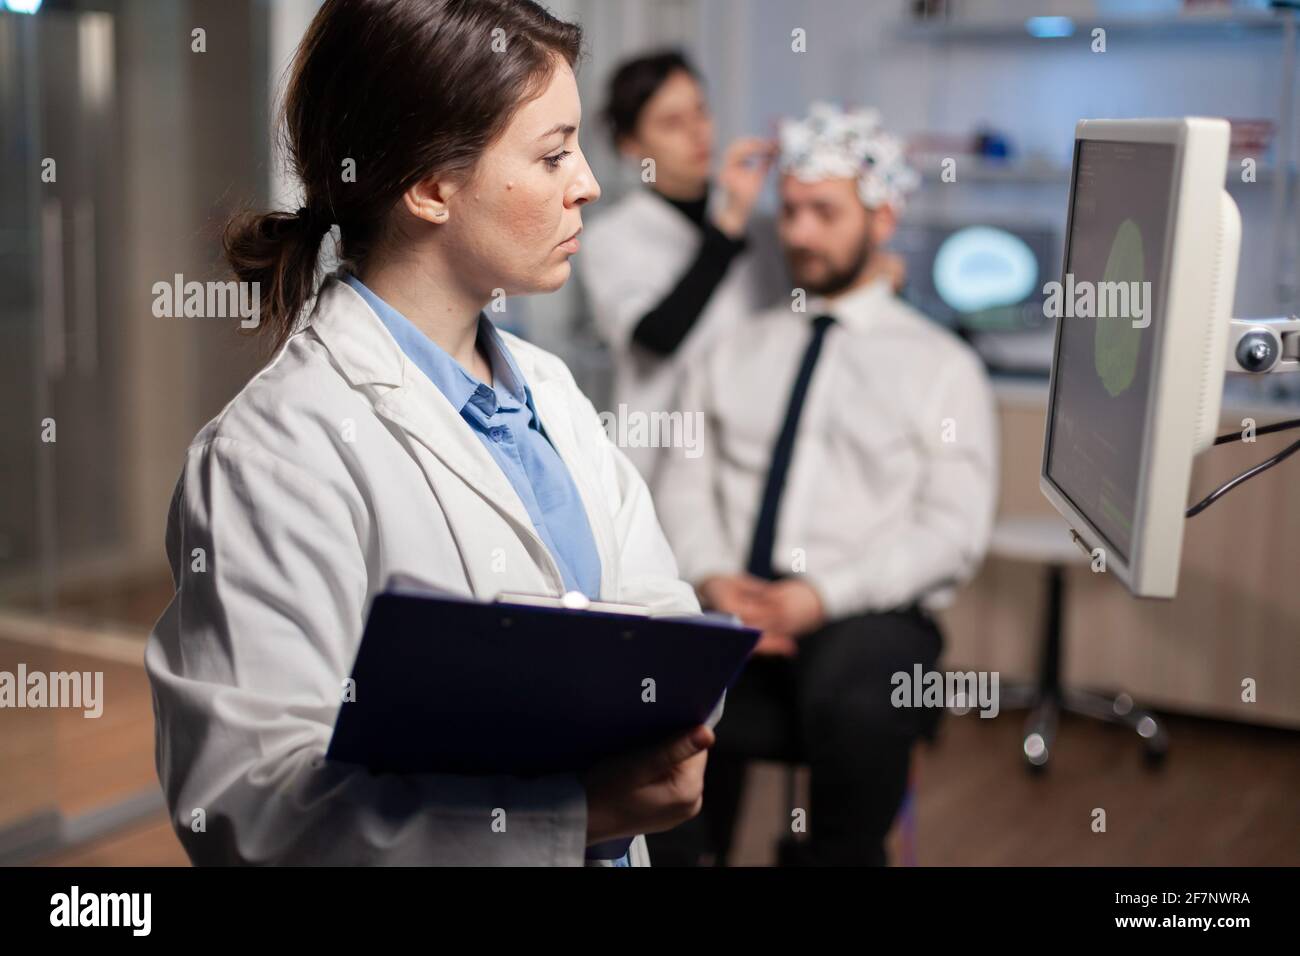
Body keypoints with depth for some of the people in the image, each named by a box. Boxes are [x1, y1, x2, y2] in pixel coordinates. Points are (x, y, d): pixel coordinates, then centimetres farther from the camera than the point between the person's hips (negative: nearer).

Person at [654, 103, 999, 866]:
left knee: (856, 707, -37)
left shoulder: (943, 366, 10)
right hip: (732, 613, 2)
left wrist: (824, 595, -13)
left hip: (869, 613, -2)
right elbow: (688, 487, 13)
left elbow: (954, 530, 0)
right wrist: (713, 576, -9)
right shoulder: (735, 354, 21)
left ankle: (839, 855, -12)